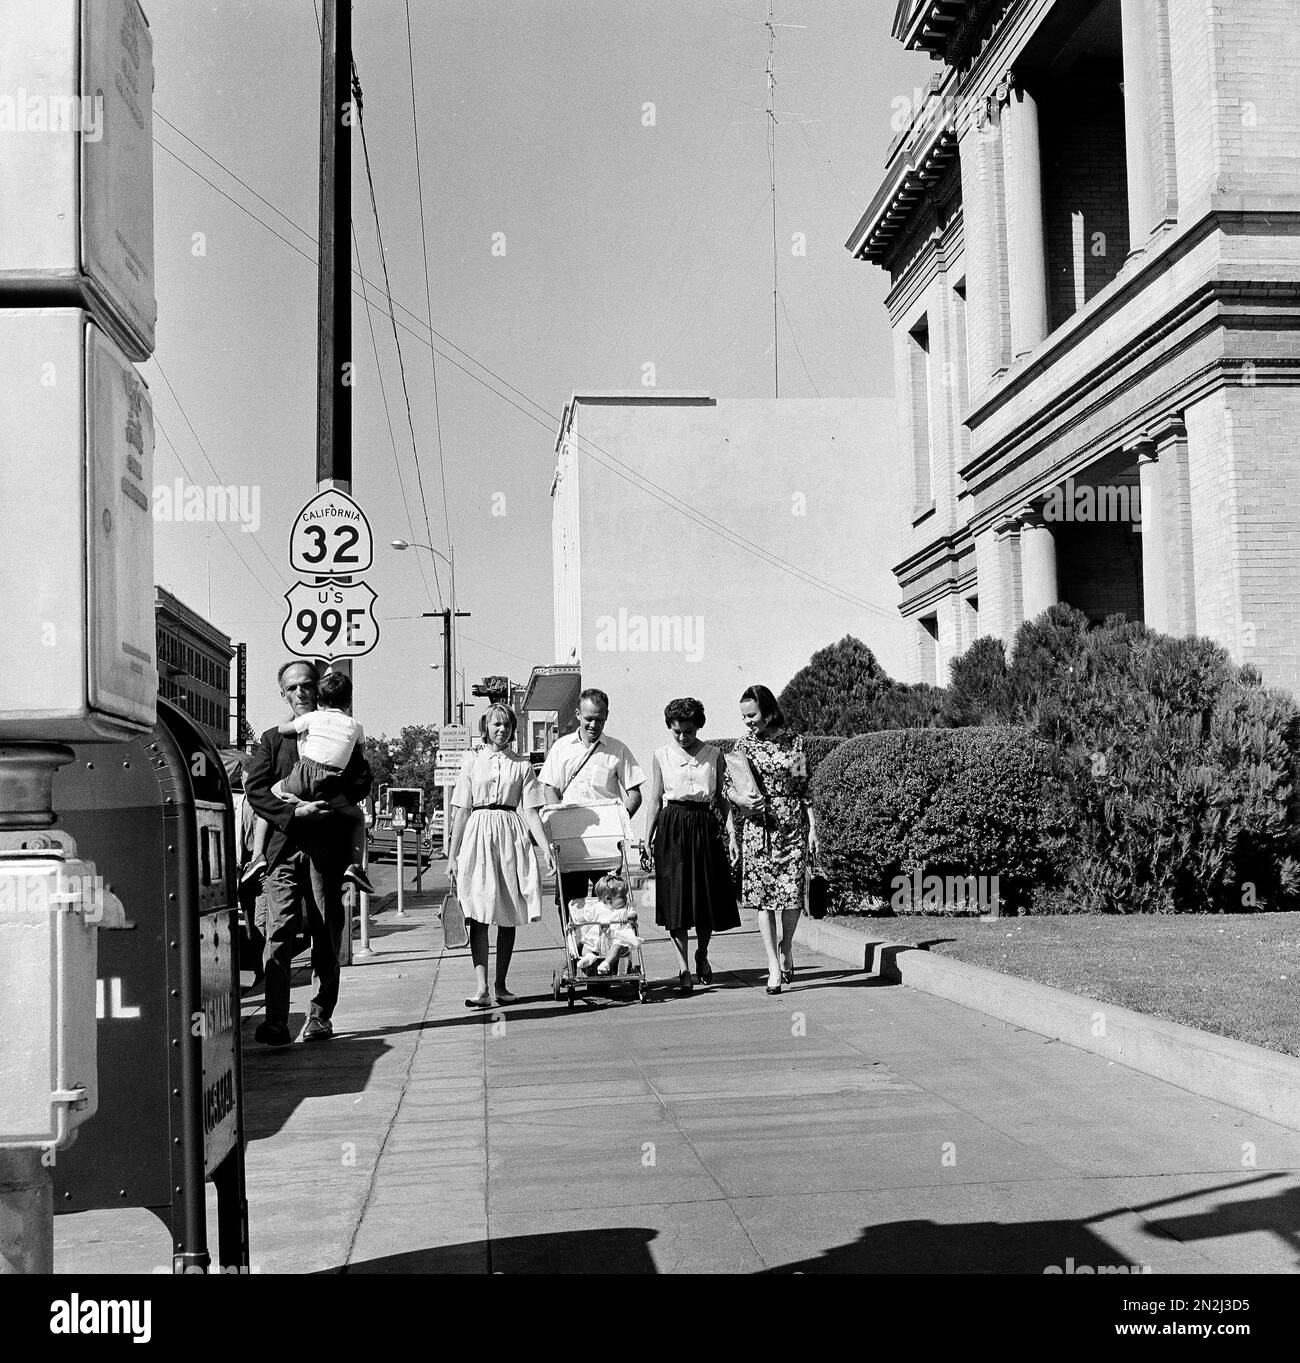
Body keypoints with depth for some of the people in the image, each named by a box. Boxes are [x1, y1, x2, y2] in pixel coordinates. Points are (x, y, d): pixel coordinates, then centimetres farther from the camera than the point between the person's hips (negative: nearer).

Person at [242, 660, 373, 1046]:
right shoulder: (271, 739, 16)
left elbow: (362, 780, 3)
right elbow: (255, 790, 3)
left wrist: (323, 799, -13)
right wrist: (294, 813, -12)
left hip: (326, 846, 0)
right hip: (283, 847, 0)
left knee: (327, 937, 3)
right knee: (279, 934, -10)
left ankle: (320, 1018, 12)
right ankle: (275, 1023, -12)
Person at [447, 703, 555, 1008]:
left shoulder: (522, 766, 9)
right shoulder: (471, 763, 9)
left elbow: (530, 812, 5)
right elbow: (462, 812, 8)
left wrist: (546, 850, -6)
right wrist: (452, 856, 4)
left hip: (512, 836, 1)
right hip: (478, 835, -1)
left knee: (508, 917, 4)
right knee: (478, 915, -10)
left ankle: (500, 985, 13)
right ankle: (481, 987, -15)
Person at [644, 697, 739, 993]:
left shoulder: (713, 756, 4)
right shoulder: (662, 755, 4)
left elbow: (722, 798, 8)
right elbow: (655, 800, 7)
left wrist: (727, 832, 1)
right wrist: (647, 840, 2)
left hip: (705, 828, 1)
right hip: (672, 829, -1)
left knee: (709, 896, 4)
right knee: (675, 899, -5)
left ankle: (702, 955, 30)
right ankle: (683, 968, -1)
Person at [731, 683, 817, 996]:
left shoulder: (793, 742, 3)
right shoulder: (743, 746, 3)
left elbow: (805, 787, 6)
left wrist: (812, 828, 1)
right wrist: (732, 835, 1)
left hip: (793, 826, 0)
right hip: (758, 828, 0)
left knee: (792, 892, -6)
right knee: (763, 897, -3)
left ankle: (785, 945, 22)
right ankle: (774, 964, 3)